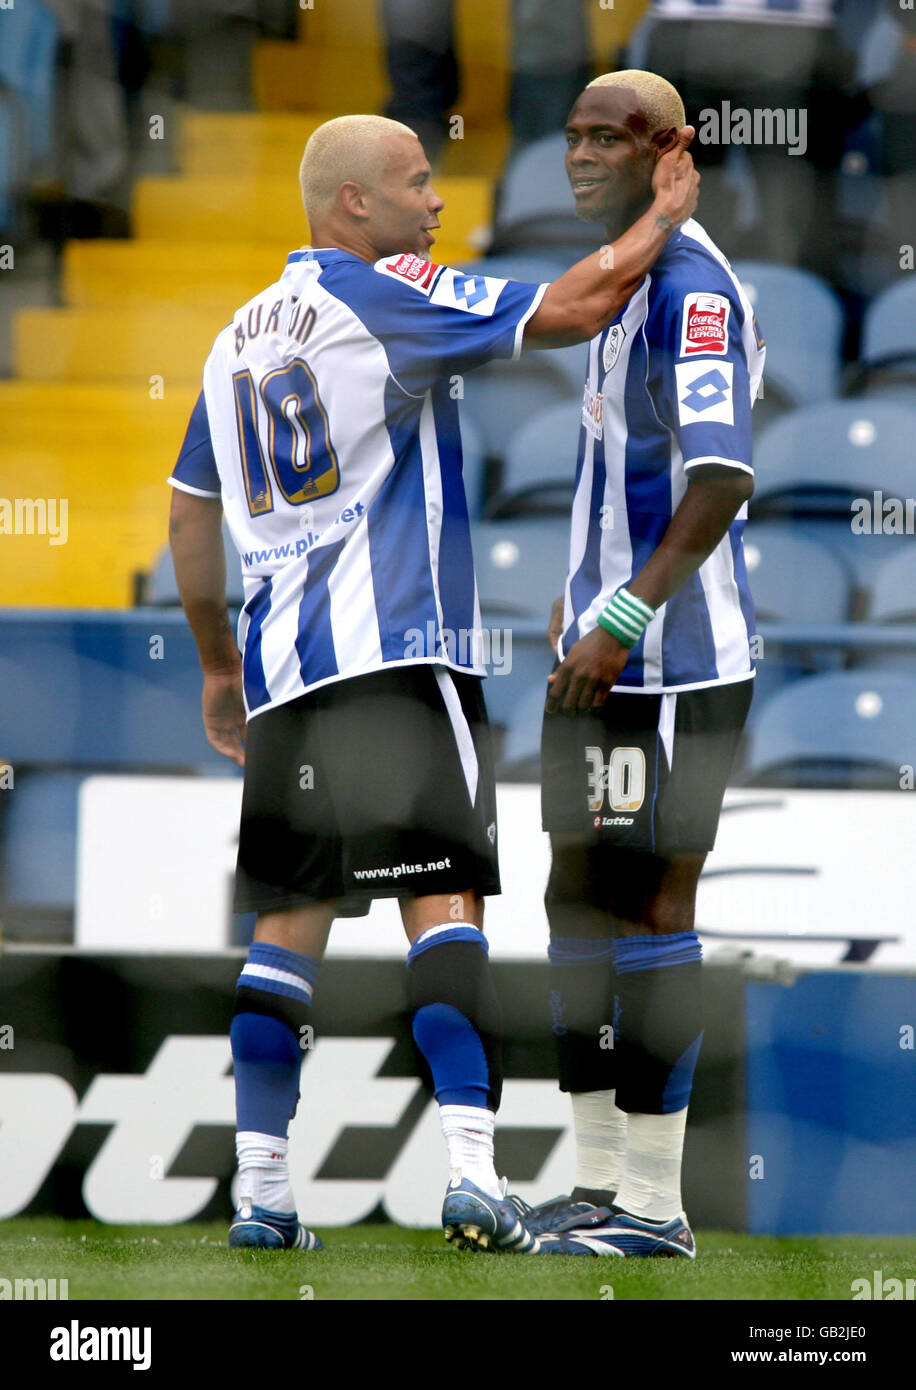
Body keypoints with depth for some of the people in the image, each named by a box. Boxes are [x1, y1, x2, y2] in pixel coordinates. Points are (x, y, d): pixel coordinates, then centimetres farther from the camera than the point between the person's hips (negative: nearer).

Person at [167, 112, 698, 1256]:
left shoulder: (241, 334, 18)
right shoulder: (383, 296, -5)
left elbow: (191, 521, 24)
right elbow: (572, 310, -11)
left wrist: (217, 666, 33)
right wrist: (661, 218, 5)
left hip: (280, 665, 7)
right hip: (395, 650, -7)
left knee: (287, 925, 9)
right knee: (443, 899, -10)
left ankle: (259, 1191, 5)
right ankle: (473, 1174, -20)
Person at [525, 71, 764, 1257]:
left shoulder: (689, 283, -15)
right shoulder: (618, 280, 16)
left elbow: (719, 478, -23)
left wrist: (623, 619, -24)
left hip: (670, 663, -10)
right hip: (604, 655, 10)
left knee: (649, 905, -6)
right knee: (580, 896, 12)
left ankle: (654, 1206, -1)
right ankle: (598, 1183, 20)